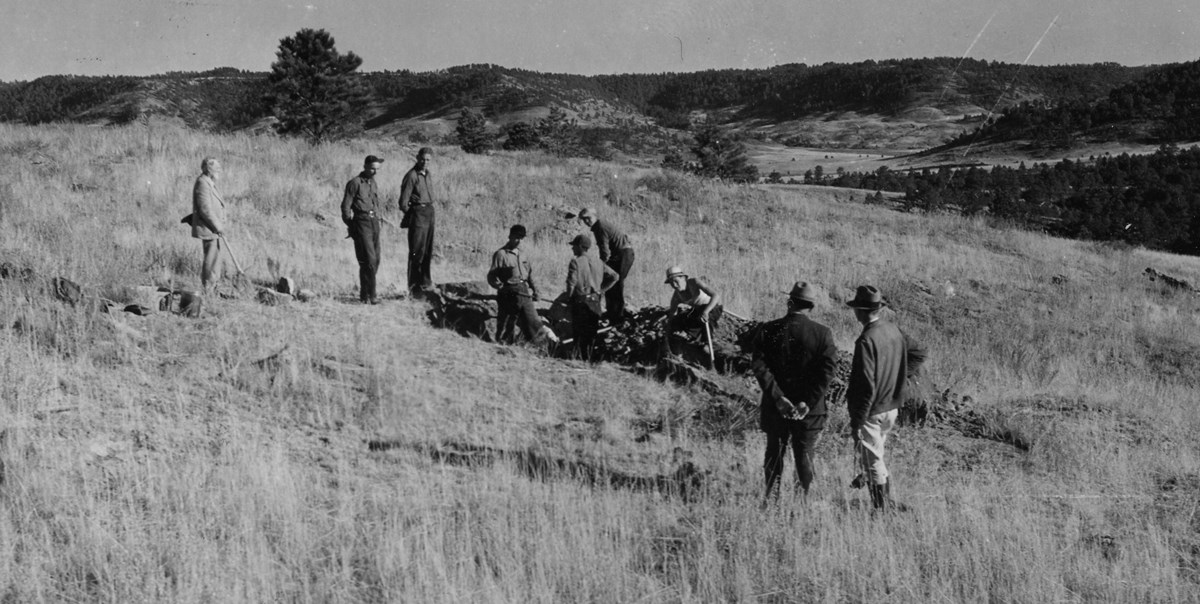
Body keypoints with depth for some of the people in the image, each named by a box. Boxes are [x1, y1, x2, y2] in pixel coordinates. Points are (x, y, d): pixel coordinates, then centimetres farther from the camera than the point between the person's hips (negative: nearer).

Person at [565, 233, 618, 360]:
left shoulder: (576, 262, -10)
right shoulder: (597, 262, 9)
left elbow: (571, 283, -19)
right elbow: (615, 276, 10)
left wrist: (568, 298, -4)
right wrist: (601, 290, 10)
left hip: (580, 301, -6)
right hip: (595, 302, 6)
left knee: (580, 333, -1)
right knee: (591, 334, 13)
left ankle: (582, 358, -5)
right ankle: (590, 357, 14)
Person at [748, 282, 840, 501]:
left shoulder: (767, 330, -5)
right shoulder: (822, 333, -7)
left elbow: (758, 365, -12)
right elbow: (828, 370, -14)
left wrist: (778, 397, -14)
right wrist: (808, 402, -15)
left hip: (775, 408, 1)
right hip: (810, 410, -1)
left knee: (774, 454, 16)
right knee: (804, 458, 11)